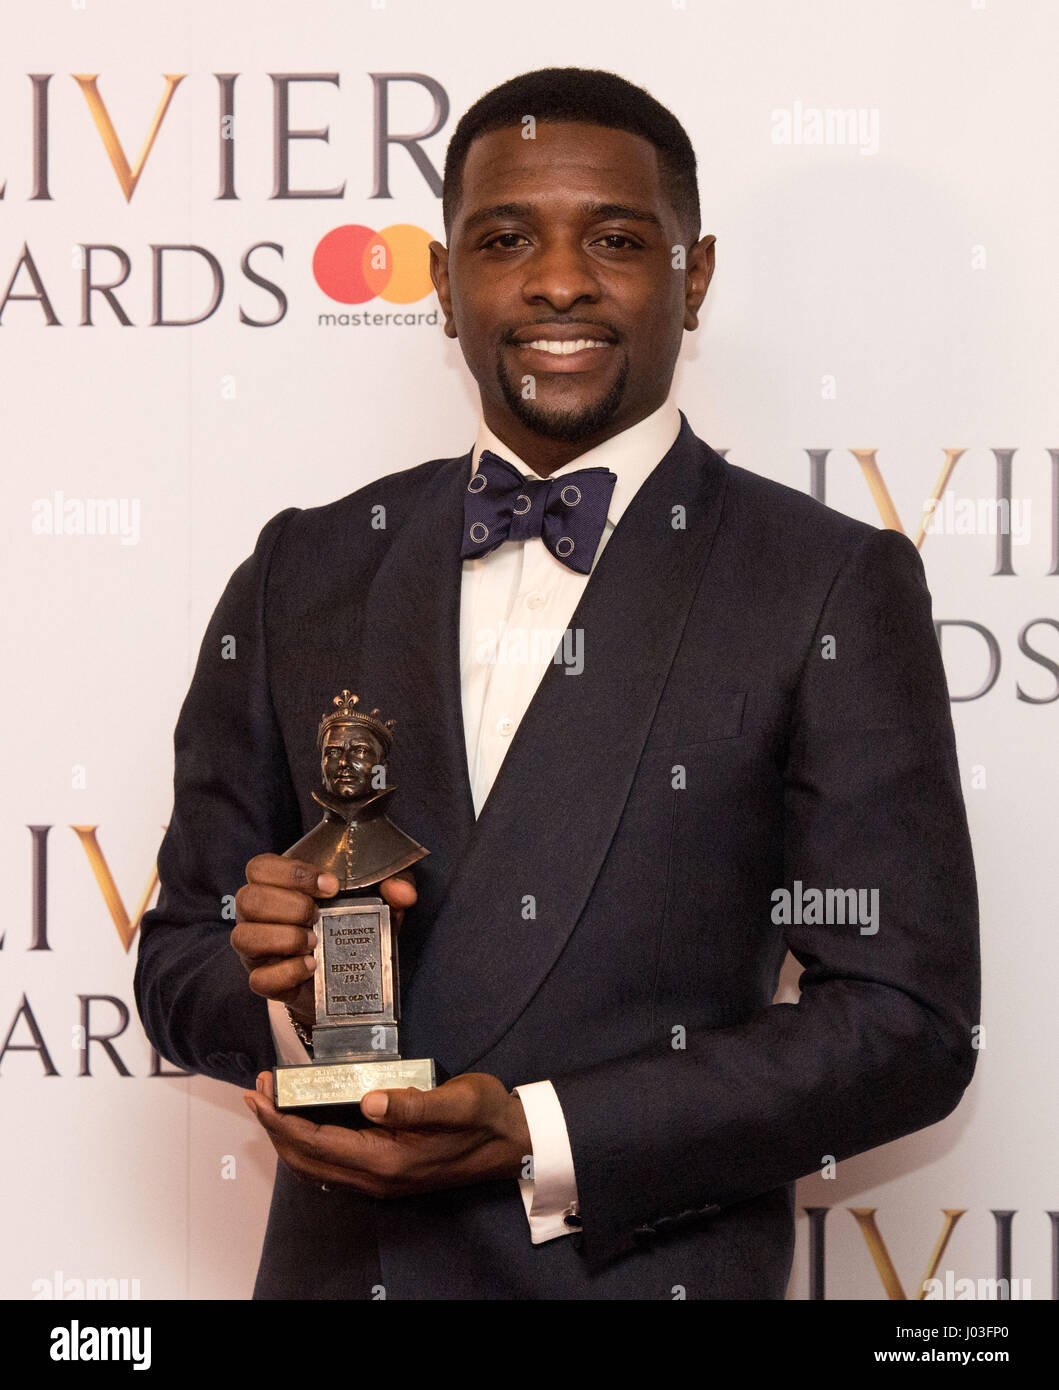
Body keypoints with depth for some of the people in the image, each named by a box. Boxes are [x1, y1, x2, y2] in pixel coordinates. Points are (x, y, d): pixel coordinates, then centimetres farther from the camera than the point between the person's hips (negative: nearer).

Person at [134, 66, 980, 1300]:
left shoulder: (837, 588, -7)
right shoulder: (305, 574, 3)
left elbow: (907, 1019, -11)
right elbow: (179, 953, 8)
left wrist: (536, 1139, -19)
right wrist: (285, 998, -15)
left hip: (652, 1268, -3)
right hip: (336, 1264, 3)